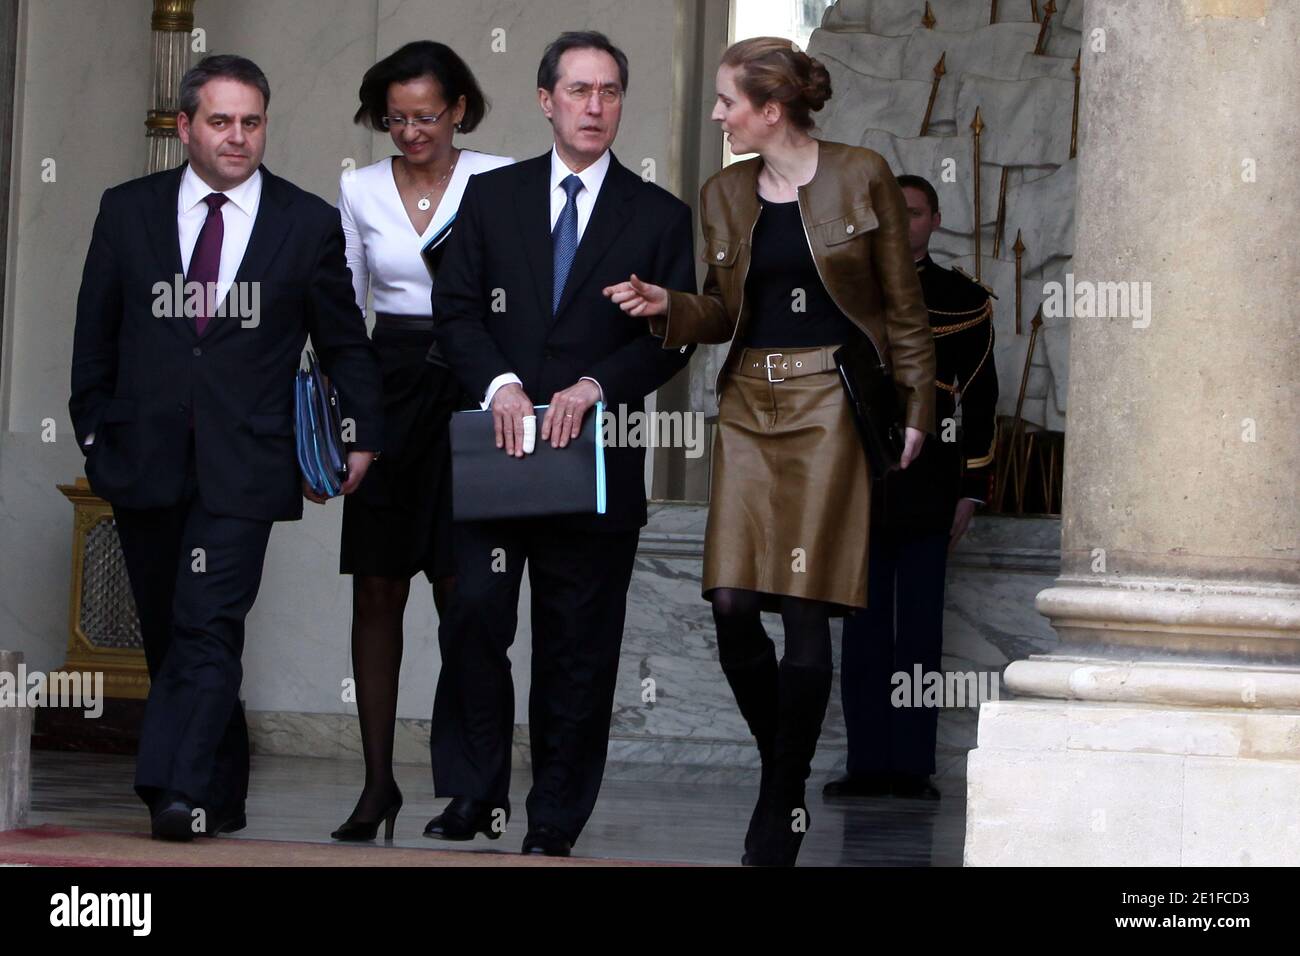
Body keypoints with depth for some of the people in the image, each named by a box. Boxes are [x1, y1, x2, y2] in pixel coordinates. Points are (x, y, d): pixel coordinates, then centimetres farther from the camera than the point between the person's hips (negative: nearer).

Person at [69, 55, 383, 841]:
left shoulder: (310, 224, 4)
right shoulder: (128, 211, 8)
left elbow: (345, 342, 11)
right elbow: (96, 334, 13)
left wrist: (365, 434, 6)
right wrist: (94, 429, 9)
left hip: (243, 465, -3)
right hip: (144, 459, 3)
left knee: (208, 627, -15)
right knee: (168, 632, 8)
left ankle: (178, 792, -22)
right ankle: (221, 793, 19)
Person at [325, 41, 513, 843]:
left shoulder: (499, 182, -1)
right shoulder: (360, 191, 8)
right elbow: (345, 307, 15)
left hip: (468, 387, -3)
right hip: (387, 388, 3)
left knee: (461, 593, -4)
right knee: (376, 591, 1)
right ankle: (378, 783, 6)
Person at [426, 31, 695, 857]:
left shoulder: (660, 217, 8)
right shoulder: (492, 197, 11)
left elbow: (673, 337, 1)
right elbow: (456, 310, 5)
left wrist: (596, 384, -14)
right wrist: (500, 383, -12)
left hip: (597, 460, 0)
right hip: (496, 449, 0)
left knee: (578, 649, 2)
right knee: (474, 611, -13)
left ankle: (556, 826, 9)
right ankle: (477, 794, -1)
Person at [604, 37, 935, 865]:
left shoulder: (862, 178, -2)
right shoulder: (724, 195, 11)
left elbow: (903, 305, 2)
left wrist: (916, 409, -1)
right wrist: (669, 307, -3)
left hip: (831, 407, -5)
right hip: (749, 406, 5)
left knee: (806, 611, -7)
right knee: (732, 604, -4)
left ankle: (781, 811, 2)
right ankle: (787, 780, 15)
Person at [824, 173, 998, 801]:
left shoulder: (966, 302, 8)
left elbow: (980, 403, 7)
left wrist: (971, 490, 1)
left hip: (927, 493, -1)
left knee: (920, 633, -1)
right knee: (863, 631, 1)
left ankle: (912, 766, 2)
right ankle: (867, 764, 5)